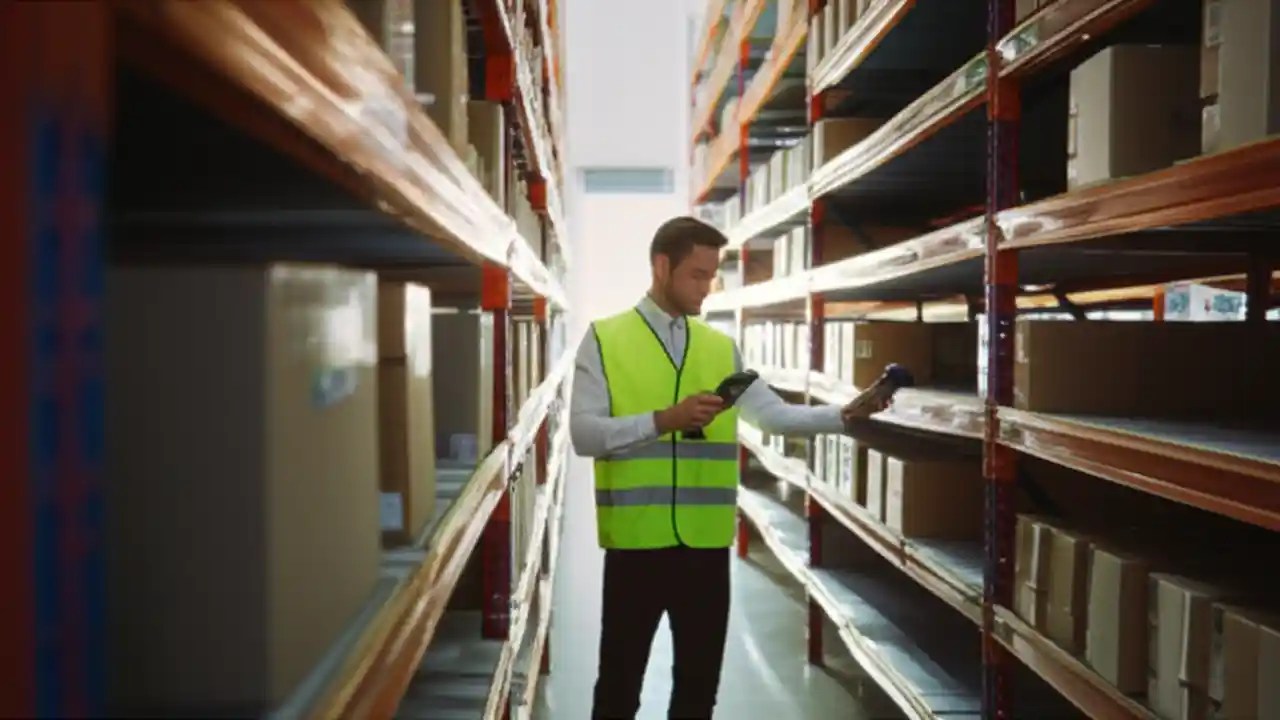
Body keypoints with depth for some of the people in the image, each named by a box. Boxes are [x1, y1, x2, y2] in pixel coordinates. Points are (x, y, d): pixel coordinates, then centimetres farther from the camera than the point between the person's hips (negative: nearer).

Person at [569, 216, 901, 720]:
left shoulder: (722, 348, 11)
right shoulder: (604, 340, -2)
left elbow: (775, 414, 5)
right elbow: (584, 434, -10)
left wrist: (845, 416, -8)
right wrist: (663, 420, -20)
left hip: (706, 543, 4)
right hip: (635, 542, -4)